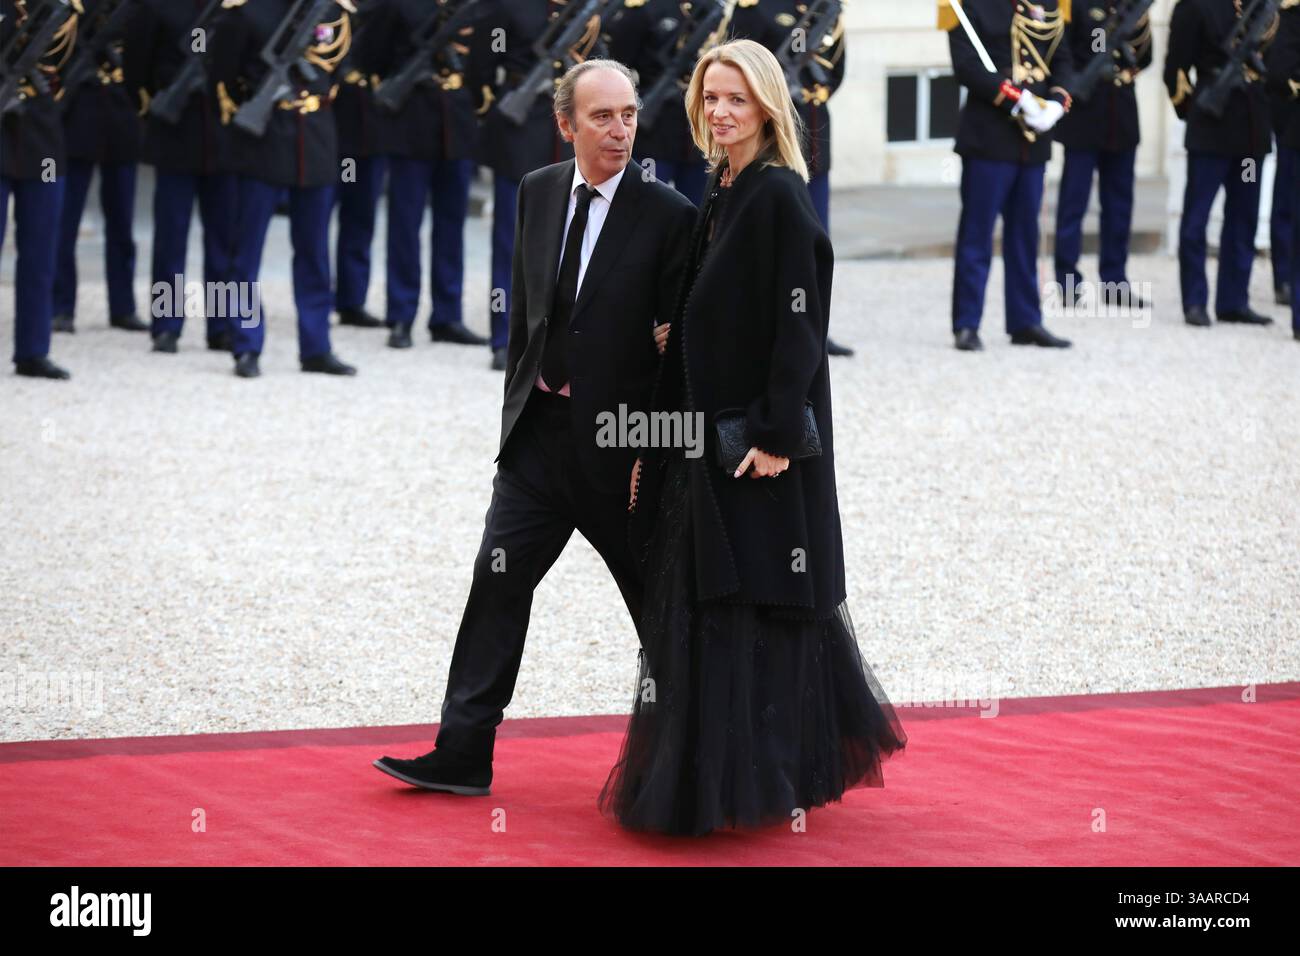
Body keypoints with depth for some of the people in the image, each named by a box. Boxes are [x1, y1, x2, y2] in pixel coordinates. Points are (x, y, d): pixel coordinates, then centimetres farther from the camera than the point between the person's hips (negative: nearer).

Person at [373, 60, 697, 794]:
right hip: (540, 430, 5)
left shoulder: (668, 215, -11)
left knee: (657, 598, 7)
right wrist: (519, 406, 12)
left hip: (618, 440, -5)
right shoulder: (538, 193, 5)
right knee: (498, 584, 3)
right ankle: (462, 755, 7)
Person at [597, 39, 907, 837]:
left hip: (760, 435, -9)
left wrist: (777, 434, -23)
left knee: (752, 602, -5)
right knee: (704, 597, 13)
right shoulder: (719, 196, 12)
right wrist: (666, 434, 14)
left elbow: (799, 324, -18)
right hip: (710, 428, 9)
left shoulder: (782, 198, -13)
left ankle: (767, 781, 3)